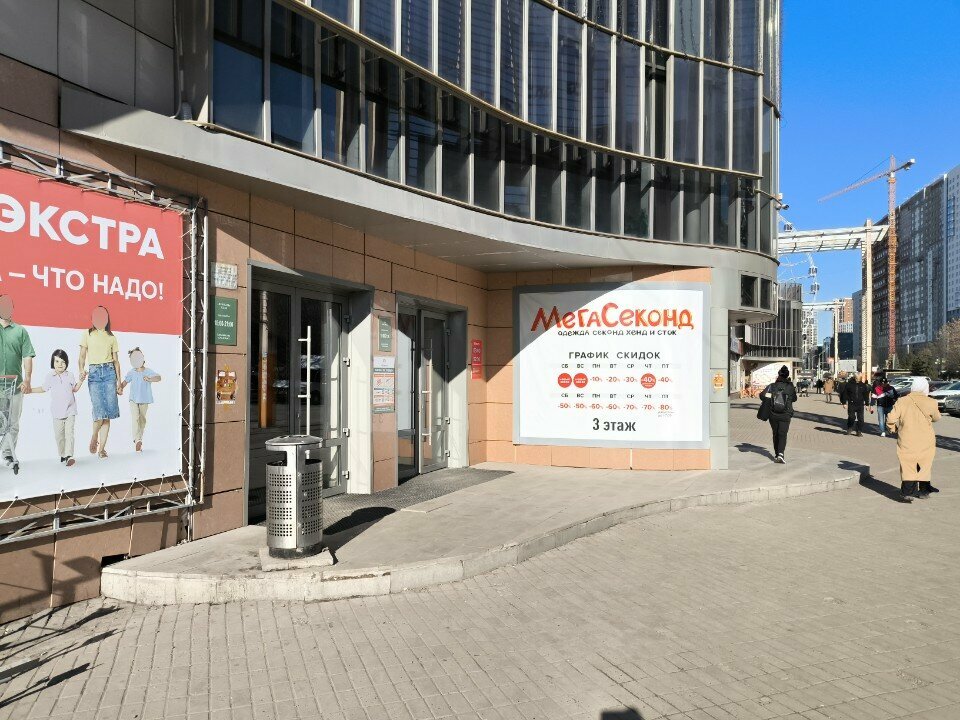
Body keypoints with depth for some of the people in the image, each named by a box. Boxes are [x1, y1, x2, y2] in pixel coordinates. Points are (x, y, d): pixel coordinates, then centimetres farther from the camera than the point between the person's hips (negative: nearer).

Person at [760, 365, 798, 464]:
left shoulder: (772, 386, -4)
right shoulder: (790, 387, -4)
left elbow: (762, 395, -13)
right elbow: (794, 399, 9)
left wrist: (767, 401, 5)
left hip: (773, 414, 1)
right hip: (785, 415, -1)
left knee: (775, 434, 14)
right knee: (783, 434, -2)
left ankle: (776, 454, 22)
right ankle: (781, 453, -21)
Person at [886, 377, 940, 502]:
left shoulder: (902, 401, -7)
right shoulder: (930, 403, -9)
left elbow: (891, 419, -8)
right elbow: (936, 418, 8)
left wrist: (893, 429, 10)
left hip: (907, 441, 0)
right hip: (926, 442, 1)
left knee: (907, 467, 2)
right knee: (925, 466, 17)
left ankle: (907, 493, -6)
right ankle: (924, 491, 27)